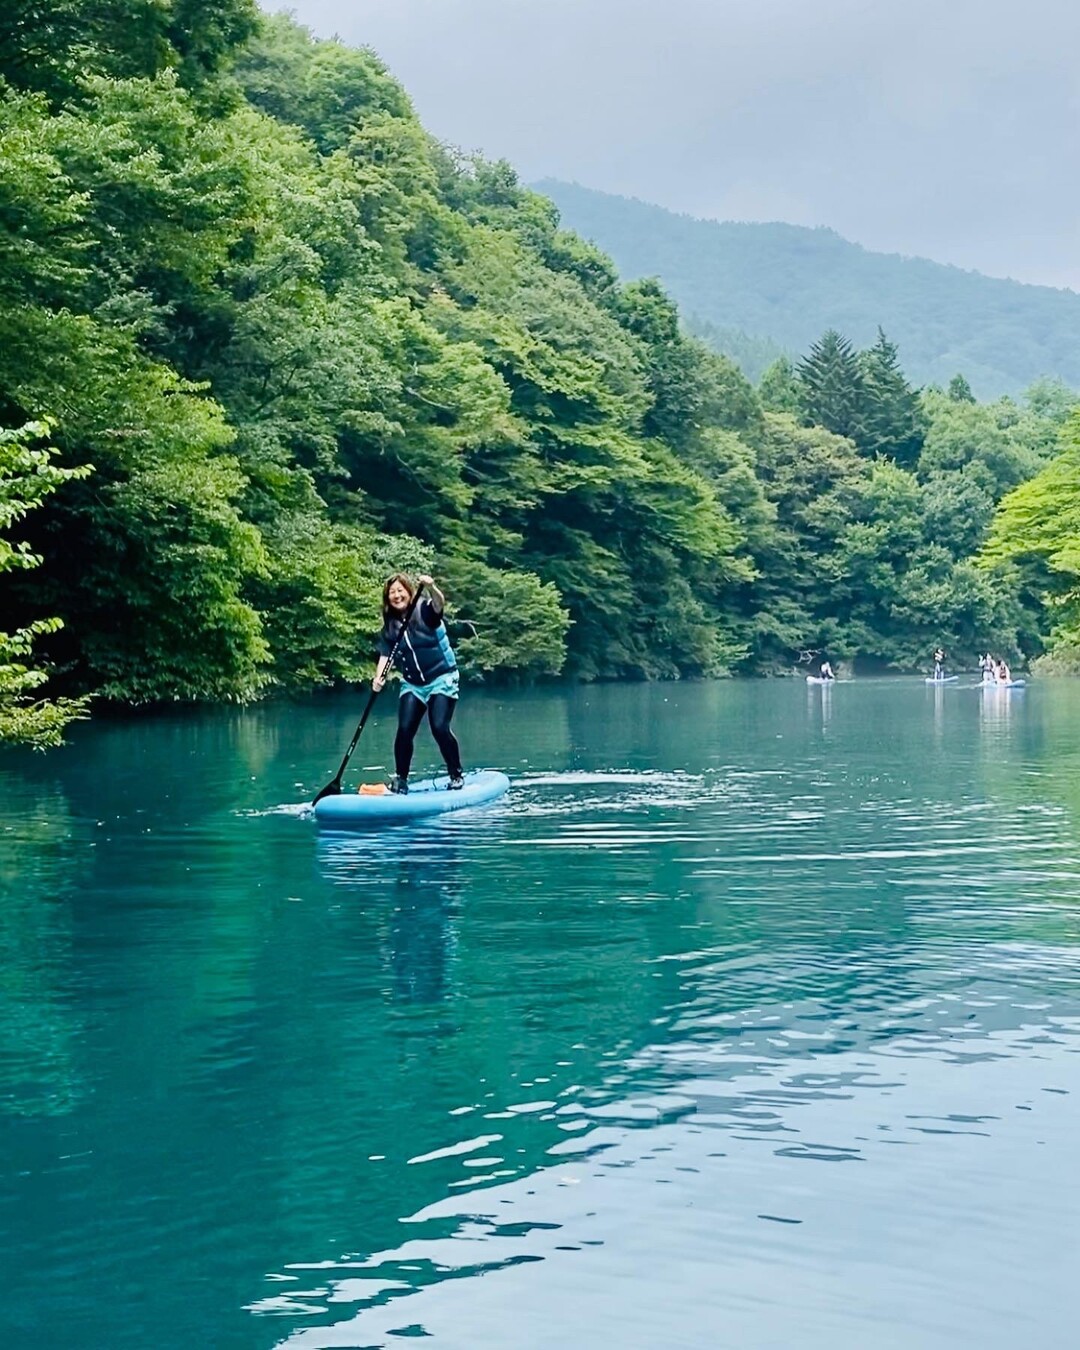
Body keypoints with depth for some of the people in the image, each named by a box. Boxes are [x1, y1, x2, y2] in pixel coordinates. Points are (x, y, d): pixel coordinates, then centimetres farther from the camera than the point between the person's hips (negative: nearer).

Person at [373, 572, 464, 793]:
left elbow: (440, 603, -31)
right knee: (405, 730, -10)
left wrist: (431, 588, -53)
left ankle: (457, 775, 3)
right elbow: (385, 654, -2)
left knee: (440, 728, -15)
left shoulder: (424, 610, -9)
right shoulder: (389, 626, 4)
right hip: (412, 685, 4)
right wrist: (379, 677, -21)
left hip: (441, 680, -4)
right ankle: (401, 780, 3)